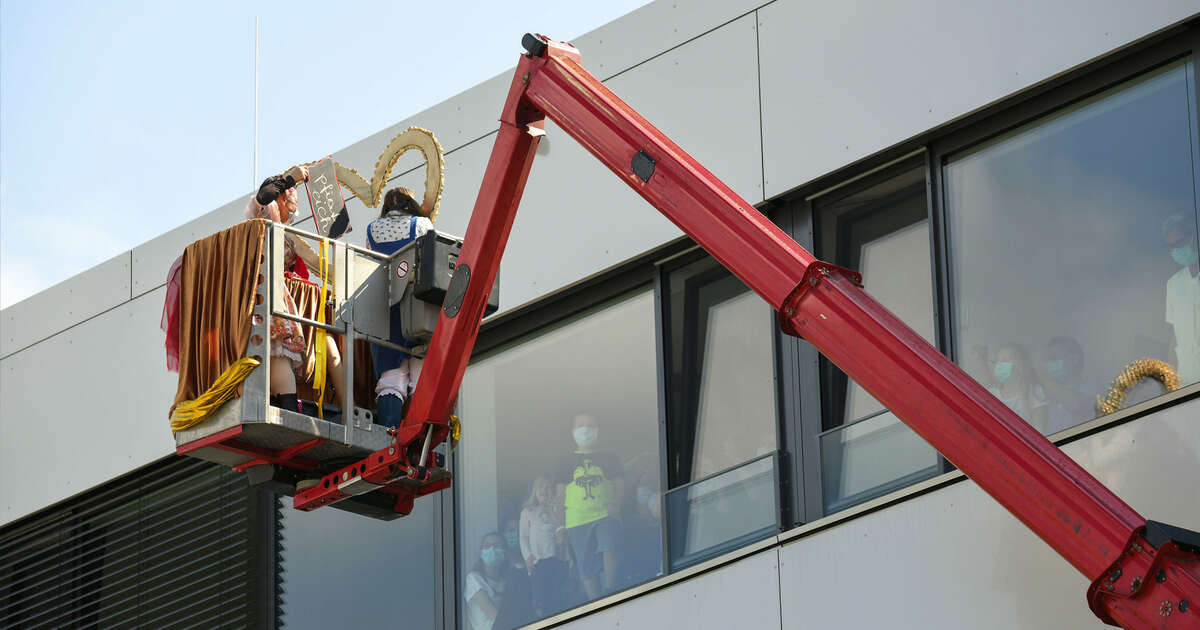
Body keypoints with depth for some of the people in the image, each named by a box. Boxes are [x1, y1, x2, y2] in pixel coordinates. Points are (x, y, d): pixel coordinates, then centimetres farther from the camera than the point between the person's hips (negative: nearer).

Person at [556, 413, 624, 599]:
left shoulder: (608, 459, 14)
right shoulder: (566, 462, 14)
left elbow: (620, 486, 12)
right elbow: (562, 493, 13)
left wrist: (615, 505, -9)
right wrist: (562, 525, 6)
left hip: (605, 516, -1)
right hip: (577, 519, 1)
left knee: (610, 549, -28)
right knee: (587, 567, -2)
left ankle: (610, 590, -16)